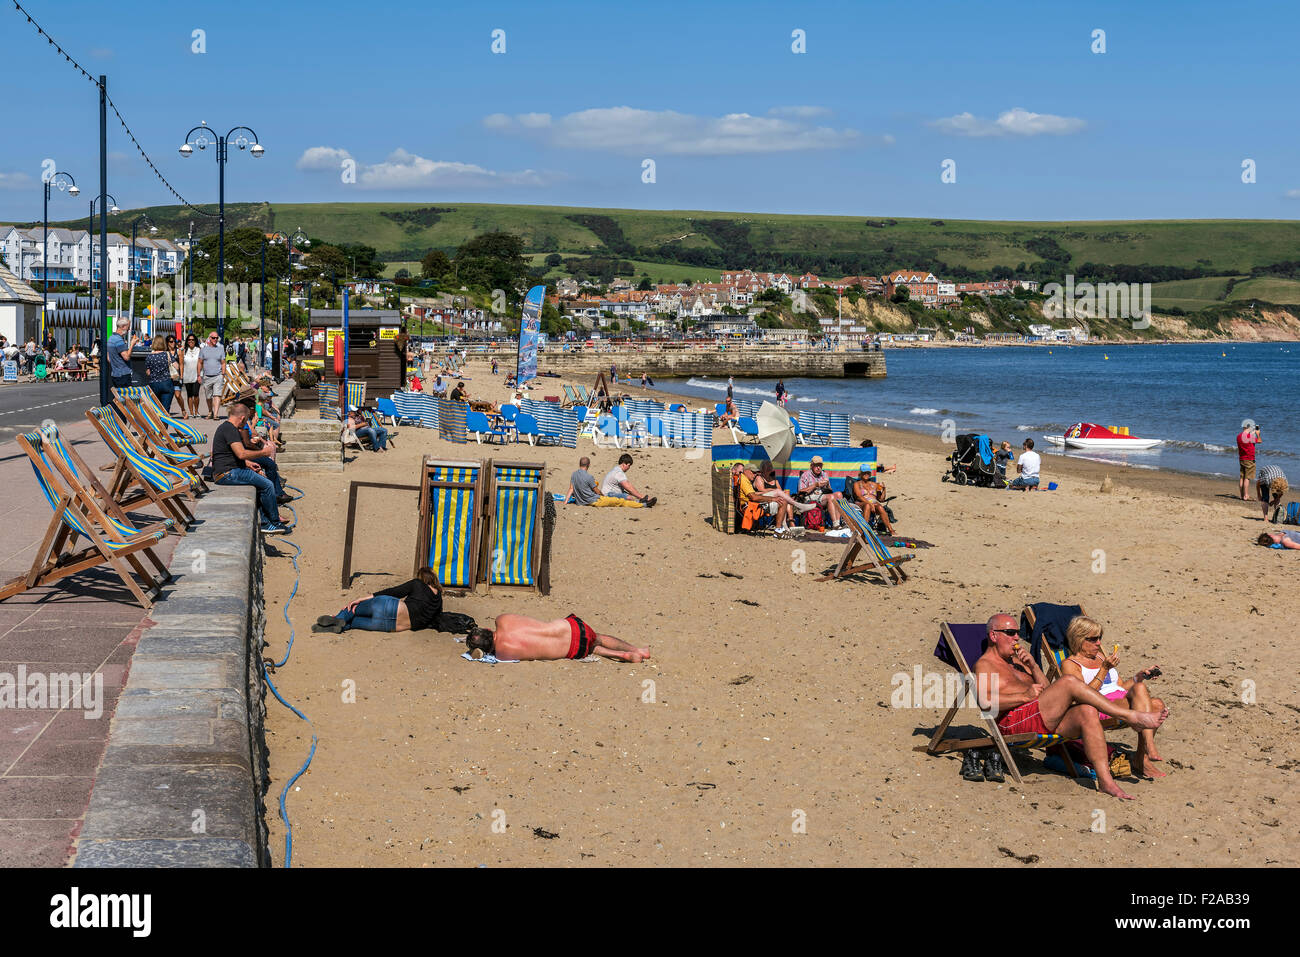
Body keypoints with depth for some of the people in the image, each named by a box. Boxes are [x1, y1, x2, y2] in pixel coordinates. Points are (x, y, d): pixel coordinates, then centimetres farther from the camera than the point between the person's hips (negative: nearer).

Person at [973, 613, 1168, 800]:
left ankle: (1105, 780, -30)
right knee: (1069, 682, -24)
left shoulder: (1015, 661, 33)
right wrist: (1025, 696, -14)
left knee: (1087, 711, -22)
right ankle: (1132, 717, -20)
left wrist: (1032, 665, 8)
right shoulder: (984, 665, 7)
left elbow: (1046, 689, 24)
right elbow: (984, 701, -14)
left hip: (1044, 721, 8)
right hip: (1015, 721, -8)